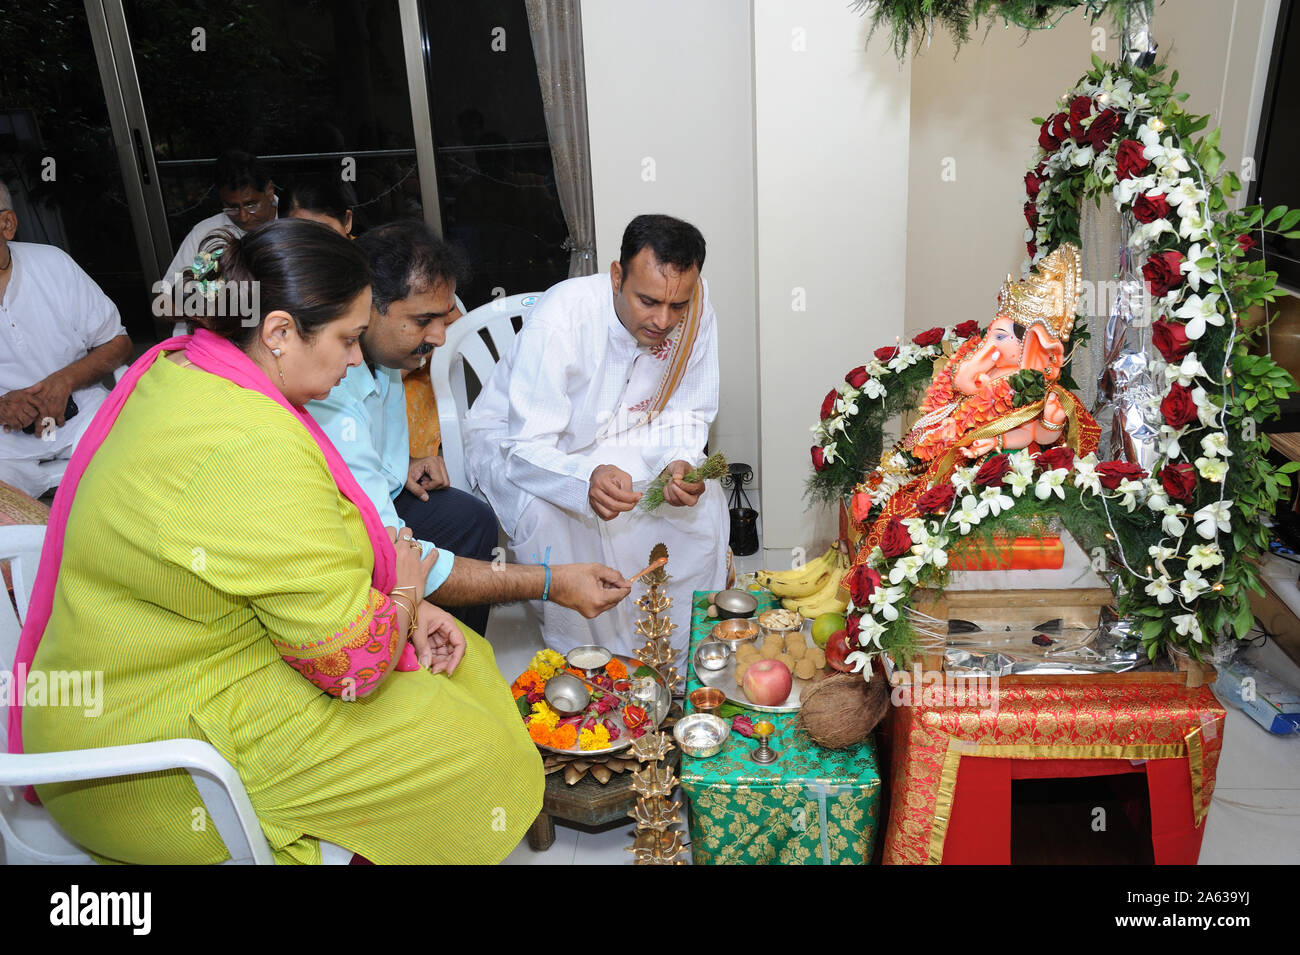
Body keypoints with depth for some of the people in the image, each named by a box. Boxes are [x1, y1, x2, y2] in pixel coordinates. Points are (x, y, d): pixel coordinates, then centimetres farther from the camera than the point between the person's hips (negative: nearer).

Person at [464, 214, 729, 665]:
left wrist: (679, 463, -31)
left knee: (701, 494, -17)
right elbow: (527, 447, -34)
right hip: (515, 442, -4)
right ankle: (581, 653, -10)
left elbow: (685, 415, -7)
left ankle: (686, 640, 3)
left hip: (613, 439, 4)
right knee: (545, 512, -34)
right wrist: (587, 478, -55)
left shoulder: (695, 311, -19)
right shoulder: (560, 319, -34)